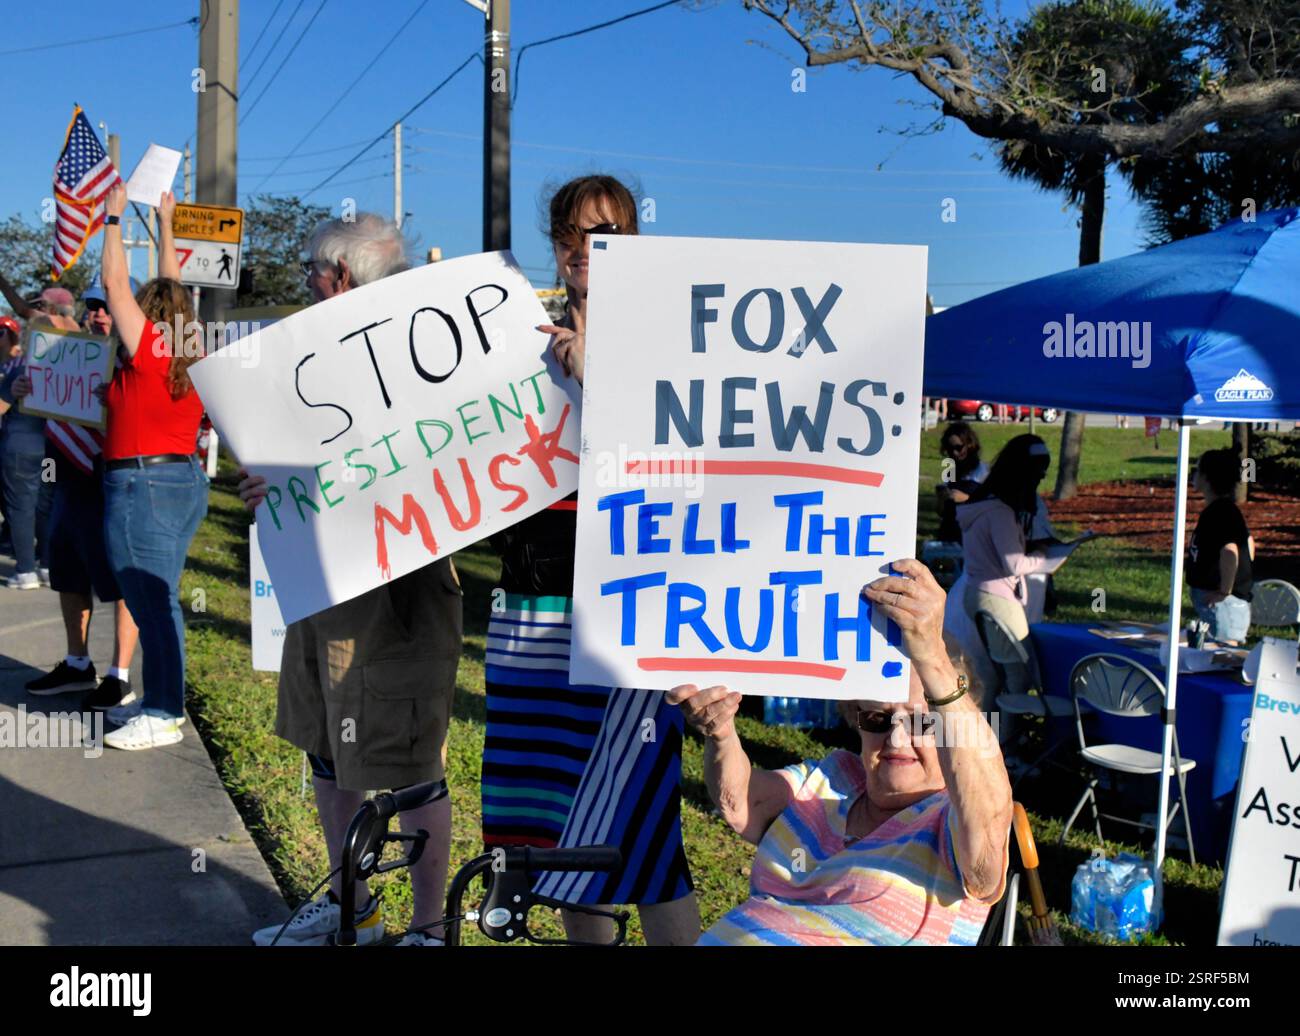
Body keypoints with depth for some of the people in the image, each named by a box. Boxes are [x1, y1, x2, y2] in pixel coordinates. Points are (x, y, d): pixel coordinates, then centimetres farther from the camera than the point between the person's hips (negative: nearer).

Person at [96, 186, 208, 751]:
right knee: (159, 598, 14)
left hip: (143, 483, -8)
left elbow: (114, 282, -5)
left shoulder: (146, 351, -10)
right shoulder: (189, 356, 9)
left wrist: (114, 219, 5)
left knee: (151, 601, -5)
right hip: (187, 479, 8)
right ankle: (160, 701, 22)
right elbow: (172, 290, 21)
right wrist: (165, 224, 30)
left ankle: (164, 717, -2)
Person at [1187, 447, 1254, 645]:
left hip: (1222, 604, -10)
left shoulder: (1221, 511, -18)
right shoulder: (1225, 509, 14)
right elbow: (1248, 541, 29)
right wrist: (1242, 576, 22)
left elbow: (1230, 551, -32)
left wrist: (1224, 591, -25)